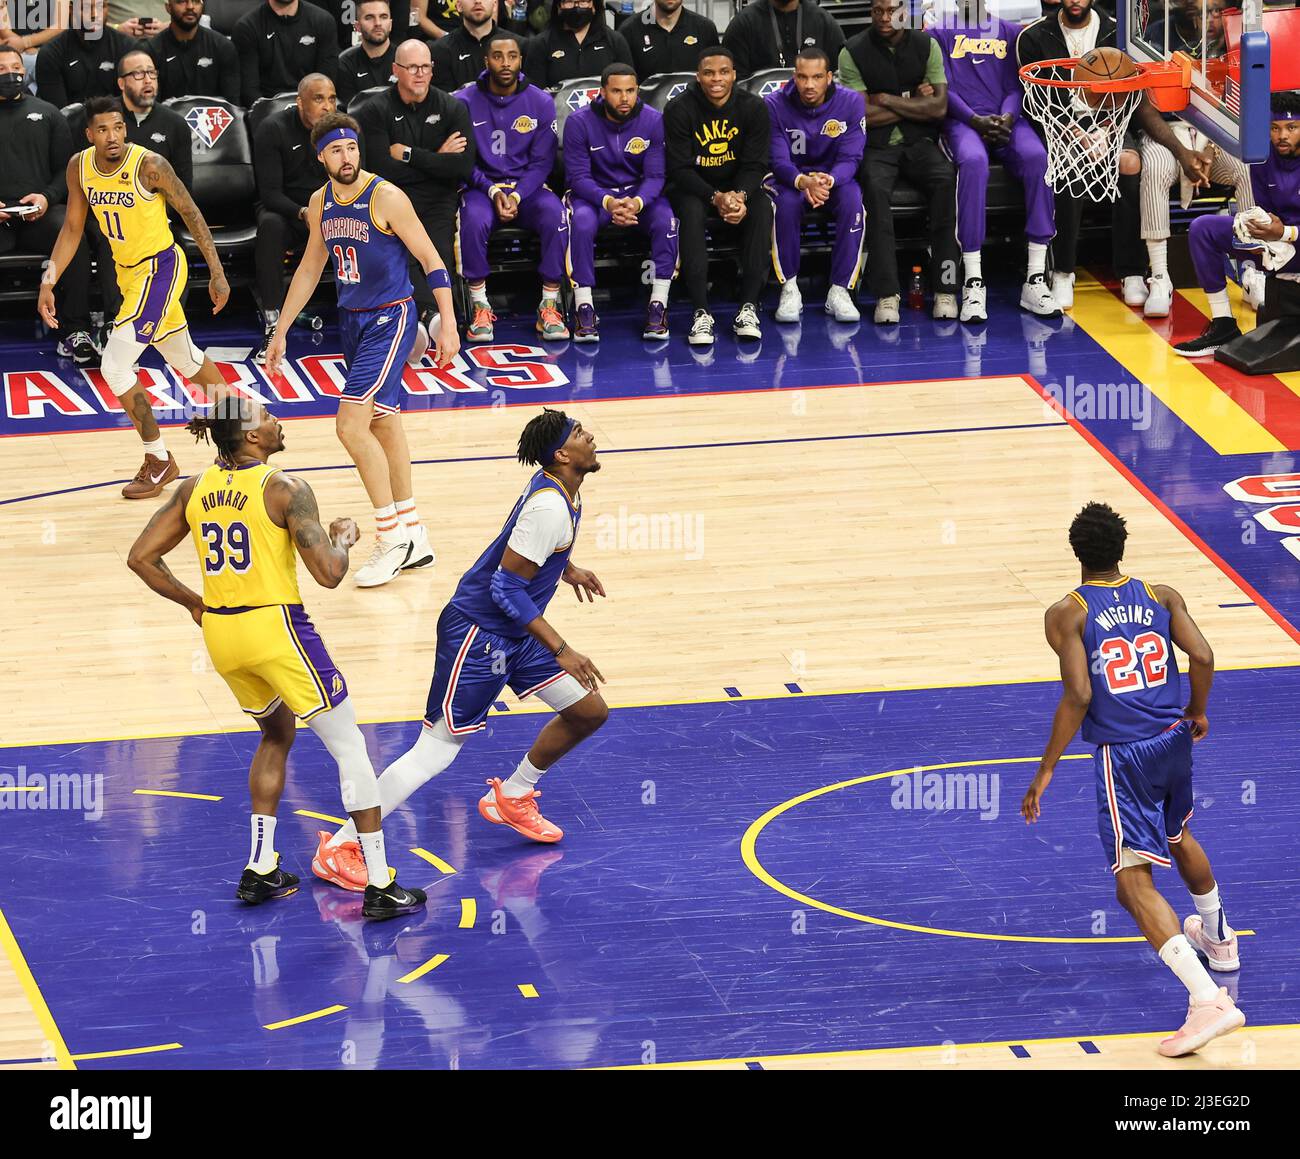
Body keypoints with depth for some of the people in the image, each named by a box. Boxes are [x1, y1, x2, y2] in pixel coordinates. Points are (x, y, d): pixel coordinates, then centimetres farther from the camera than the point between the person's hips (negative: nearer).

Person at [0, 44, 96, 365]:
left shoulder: (46, 113, 19)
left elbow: (67, 168, 15)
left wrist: (47, 197, -5)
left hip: (41, 212, 1)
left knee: (73, 237, -30)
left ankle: (76, 332, -25)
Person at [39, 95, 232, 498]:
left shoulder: (149, 165, -23)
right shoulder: (79, 167, -5)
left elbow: (191, 215, -12)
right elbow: (72, 228, 6)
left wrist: (217, 274, -11)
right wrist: (48, 281, -3)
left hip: (159, 268, -7)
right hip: (127, 270, 7)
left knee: (115, 366, -13)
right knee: (184, 358, 22)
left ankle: (159, 462, 0)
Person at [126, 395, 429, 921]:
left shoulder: (195, 489, 5)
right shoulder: (285, 489, -13)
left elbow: (141, 557, 7)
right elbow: (329, 573, -17)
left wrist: (191, 602, 18)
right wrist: (344, 537, 4)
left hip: (221, 633, 7)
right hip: (276, 626, -7)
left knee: (276, 734, 30)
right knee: (349, 747, 3)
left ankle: (259, 869, 24)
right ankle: (379, 887, 1)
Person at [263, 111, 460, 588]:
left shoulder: (385, 197, -15)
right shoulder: (320, 203, 6)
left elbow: (431, 260, -12)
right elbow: (310, 269, 19)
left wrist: (448, 325, -17)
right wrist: (280, 331, 20)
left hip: (391, 319, -8)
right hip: (353, 320, 8)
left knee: (351, 423, -17)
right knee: (383, 423, 12)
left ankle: (392, 535, -8)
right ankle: (413, 540, 21)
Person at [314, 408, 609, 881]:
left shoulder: (557, 488, 5)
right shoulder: (549, 508, -25)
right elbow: (506, 588, -26)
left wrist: (566, 569, 39)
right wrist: (561, 651, -26)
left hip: (513, 634, 10)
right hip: (476, 632, -10)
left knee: (589, 712, 12)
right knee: (436, 749, -10)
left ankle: (512, 798, 30)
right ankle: (340, 846, -6)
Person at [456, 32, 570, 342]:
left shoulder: (540, 102, 2)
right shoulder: (465, 102, -2)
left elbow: (542, 161, 1)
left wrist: (516, 196, -14)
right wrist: (492, 192, -15)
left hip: (526, 188, 1)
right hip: (481, 187, -1)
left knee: (556, 215, -31)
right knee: (474, 220, -36)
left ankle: (549, 306, -23)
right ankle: (480, 307, -23)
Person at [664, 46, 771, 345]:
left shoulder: (753, 107, -6)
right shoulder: (679, 110, -12)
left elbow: (756, 164, -6)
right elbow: (680, 168, -14)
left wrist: (740, 196, -28)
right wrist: (716, 198, -29)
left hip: (739, 186, 2)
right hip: (693, 187, -2)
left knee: (761, 210, -30)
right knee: (691, 212, -36)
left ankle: (748, 307, -30)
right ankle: (700, 313, -37)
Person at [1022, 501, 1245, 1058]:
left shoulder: (1067, 613, -8)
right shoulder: (1161, 596, 4)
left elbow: (1077, 696, -16)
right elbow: (1202, 658, -6)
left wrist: (1046, 771, -11)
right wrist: (1197, 712, 14)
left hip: (1123, 755, -6)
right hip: (1174, 739, 6)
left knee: (1133, 881, -8)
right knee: (1177, 834, 35)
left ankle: (1208, 999, -26)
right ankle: (1218, 939, 57)